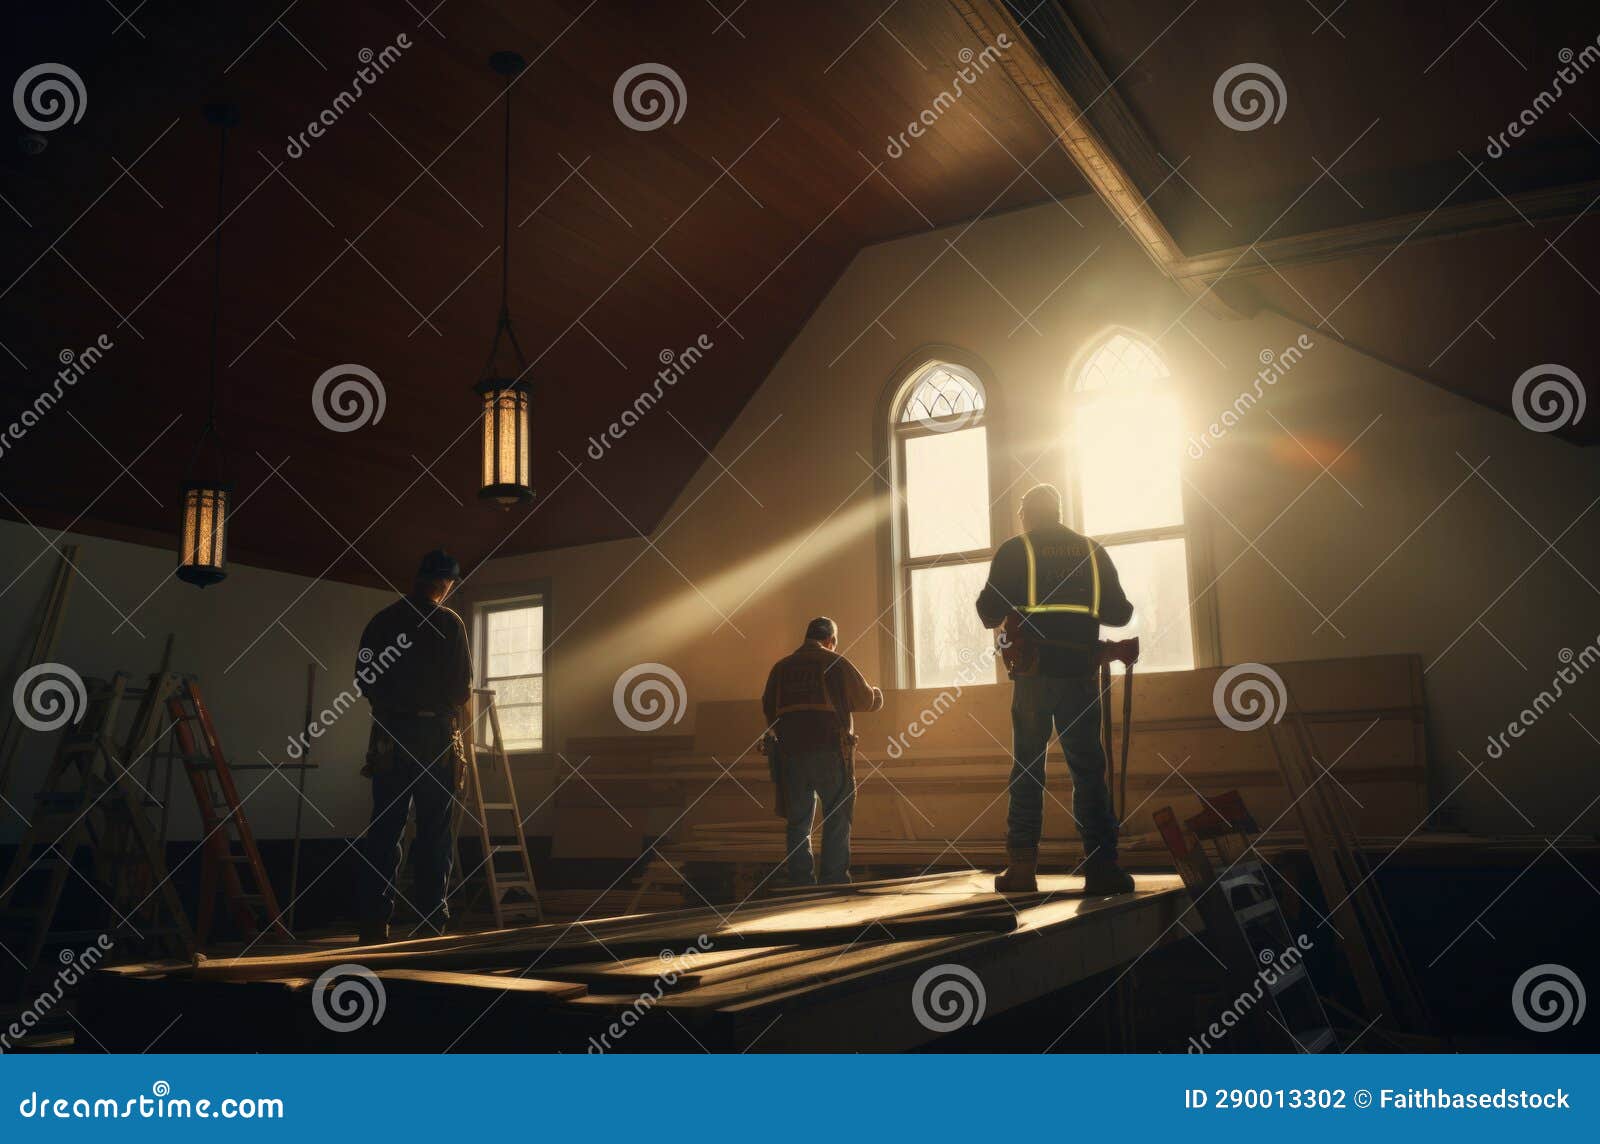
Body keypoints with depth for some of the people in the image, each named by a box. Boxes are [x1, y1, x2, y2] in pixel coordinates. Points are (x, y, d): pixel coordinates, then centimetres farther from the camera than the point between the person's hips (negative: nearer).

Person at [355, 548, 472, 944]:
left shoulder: (381, 621, 6)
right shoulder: (449, 623, -6)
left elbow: (365, 681, 8)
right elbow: (462, 691, -6)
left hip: (388, 736, 3)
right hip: (434, 736, -3)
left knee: (383, 830, 8)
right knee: (434, 832, 4)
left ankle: (374, 925, 7)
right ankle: (431, 923, 4)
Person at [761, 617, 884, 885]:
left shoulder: (781, 667, 10)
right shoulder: (835, 663, -1)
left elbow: (768, 711, 11)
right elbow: (867, 700, 5)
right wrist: (877, 693, 27)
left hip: (791, 753, 4)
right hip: (831, 753, -4)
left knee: (798, 822, 10)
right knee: (837, 821, 4)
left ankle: (800, 883, 10)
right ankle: (834, 881, 1)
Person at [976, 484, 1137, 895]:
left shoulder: (1014, 551, 1)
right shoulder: (1092, 551, 9)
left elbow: (990, 614, -2)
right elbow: (1120, 613, 11)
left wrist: (991, 604, 21)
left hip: (1033, 675, -1)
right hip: (1081, 674, 2)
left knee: (1027, 769, 5)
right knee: (1088, 769, 5)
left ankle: (1021, 866, 1)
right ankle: (1101, 865, -1)